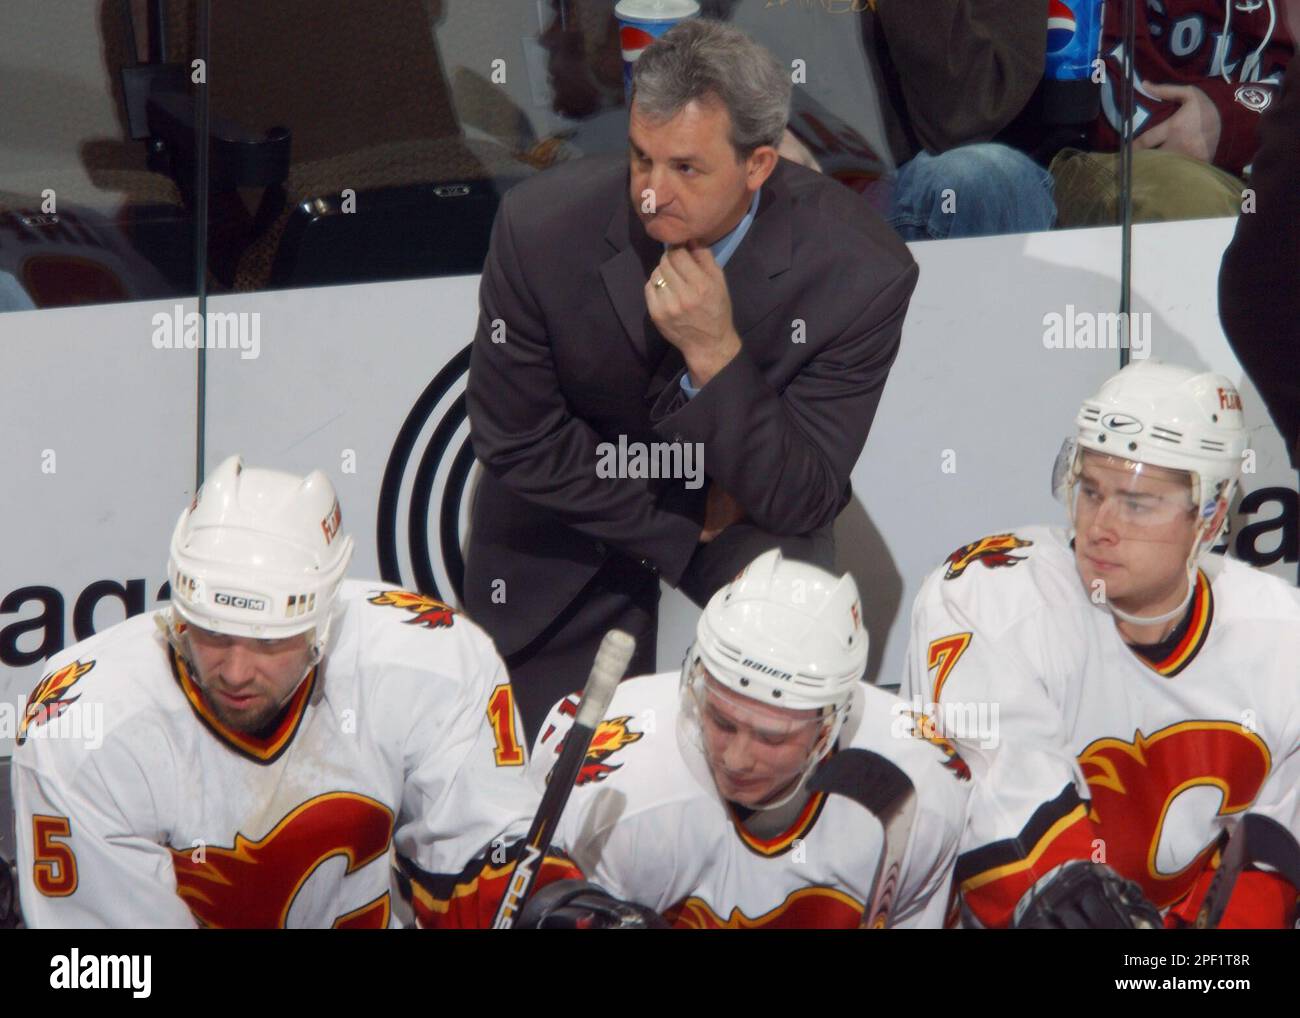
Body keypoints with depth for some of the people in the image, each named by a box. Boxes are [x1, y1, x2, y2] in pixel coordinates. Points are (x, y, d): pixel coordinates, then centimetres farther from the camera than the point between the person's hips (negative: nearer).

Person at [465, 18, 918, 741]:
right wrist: (683, 525, -14)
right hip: (573, 512, 1)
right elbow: (516, 442, -13)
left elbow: (798, 501, -24)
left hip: (743, 507, 0)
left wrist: (716, 353, -39)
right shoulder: (541, 226, -25)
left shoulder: (861, 272, -28)